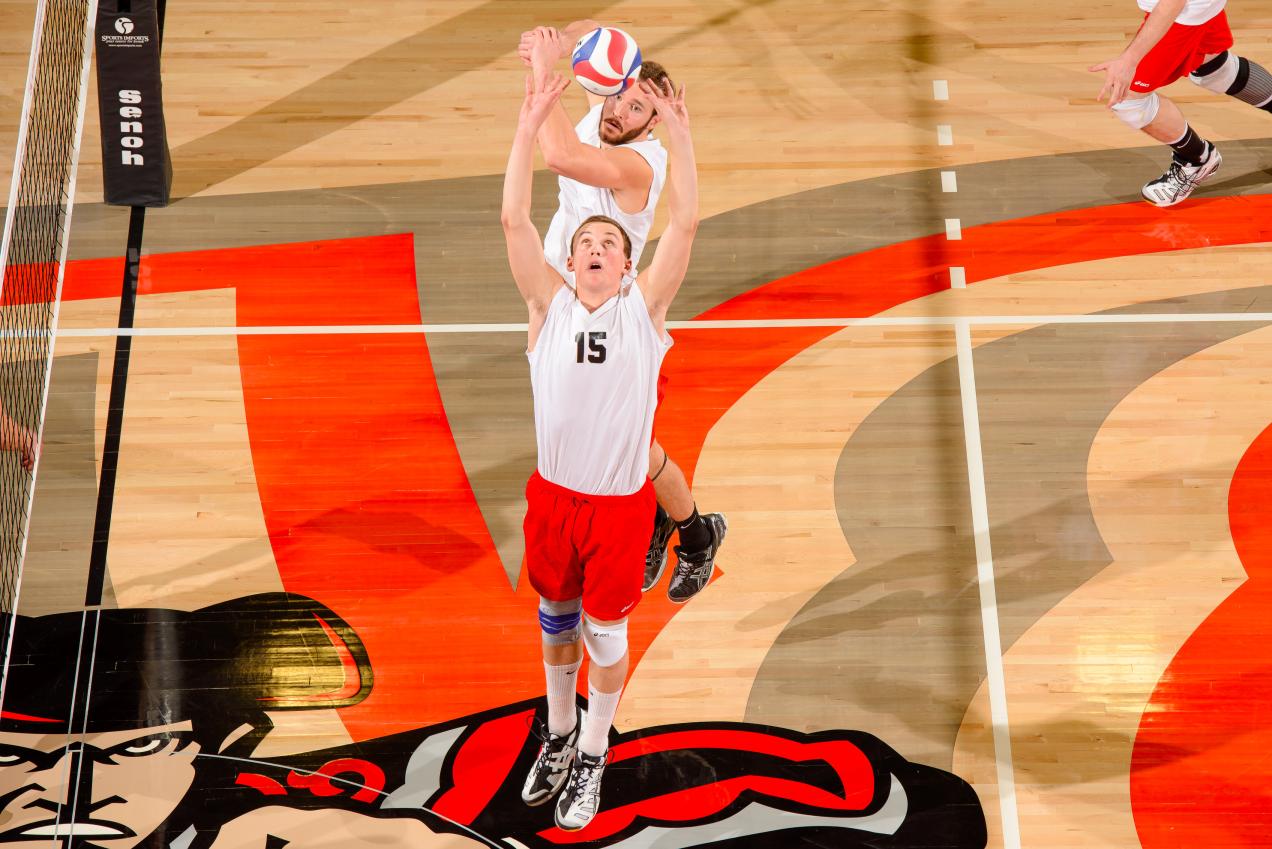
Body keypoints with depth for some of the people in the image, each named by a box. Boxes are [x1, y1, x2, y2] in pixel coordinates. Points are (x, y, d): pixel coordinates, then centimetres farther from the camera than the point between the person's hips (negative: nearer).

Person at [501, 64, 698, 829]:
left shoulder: (644, 308, -6)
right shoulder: (550, 305, -3)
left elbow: (686, 224, -16)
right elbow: (515, 221, -14)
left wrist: (679, 133, -22)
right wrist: (532, 125, -20)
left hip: (620, 501, -2)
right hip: (554, 495, 2)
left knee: (606, 631, 11)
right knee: (557, 618, 20)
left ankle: (593, 757, 33)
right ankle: (559, 734, 44)